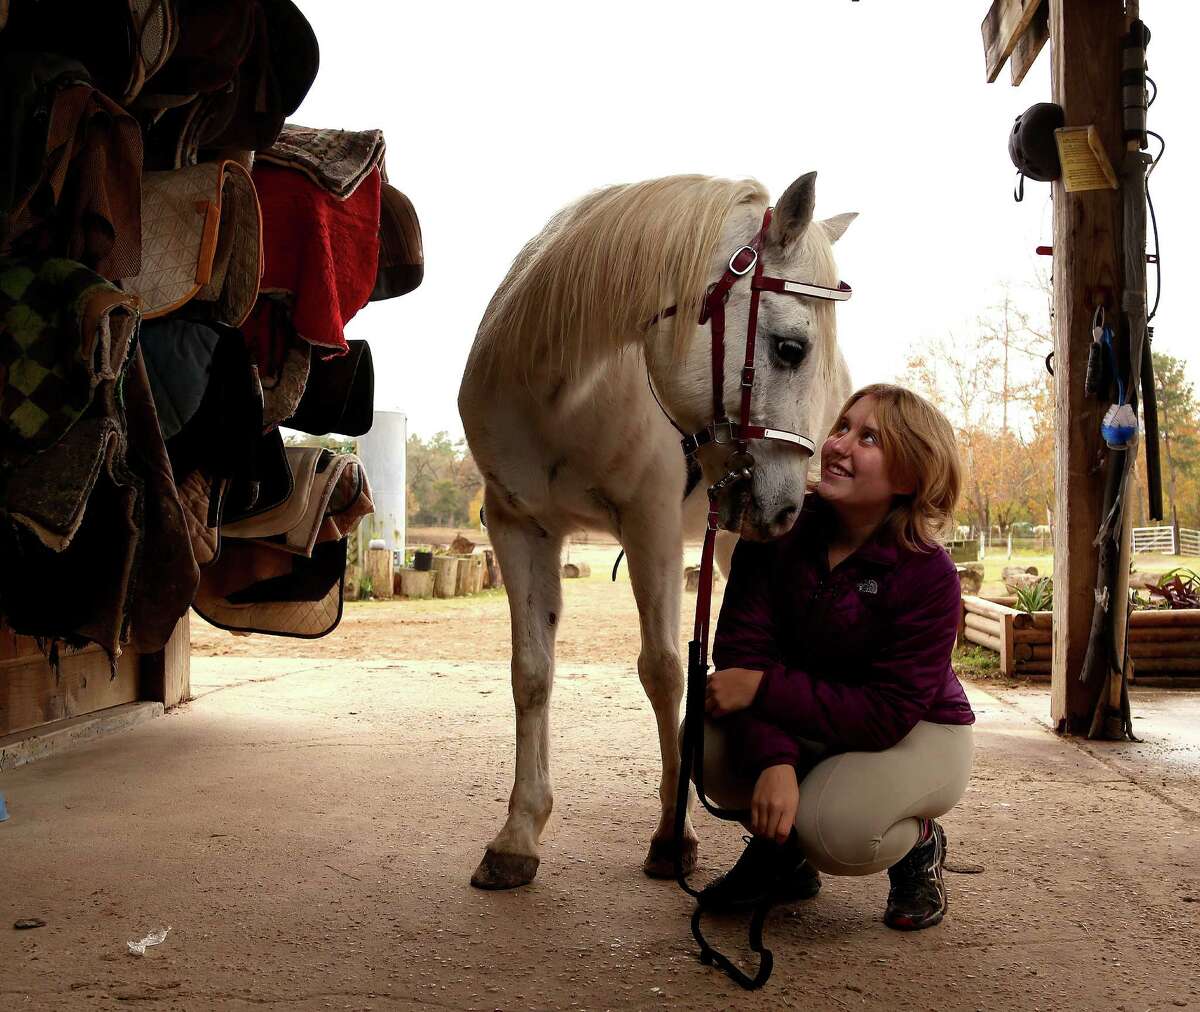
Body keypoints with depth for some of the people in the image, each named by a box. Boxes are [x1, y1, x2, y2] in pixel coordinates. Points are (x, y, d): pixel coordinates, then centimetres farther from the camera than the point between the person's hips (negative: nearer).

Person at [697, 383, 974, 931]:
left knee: (834, 828, -33)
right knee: (709, 741, -24)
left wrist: (763, 689, -33)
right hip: (804, 727, 4)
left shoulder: (929, 575, -26)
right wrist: (773, 759, -37)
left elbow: (887, 714, -28)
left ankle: (918, 845, 6)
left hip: (917, 735, -4)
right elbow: (741, 649, -21)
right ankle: (780, 851, 8)